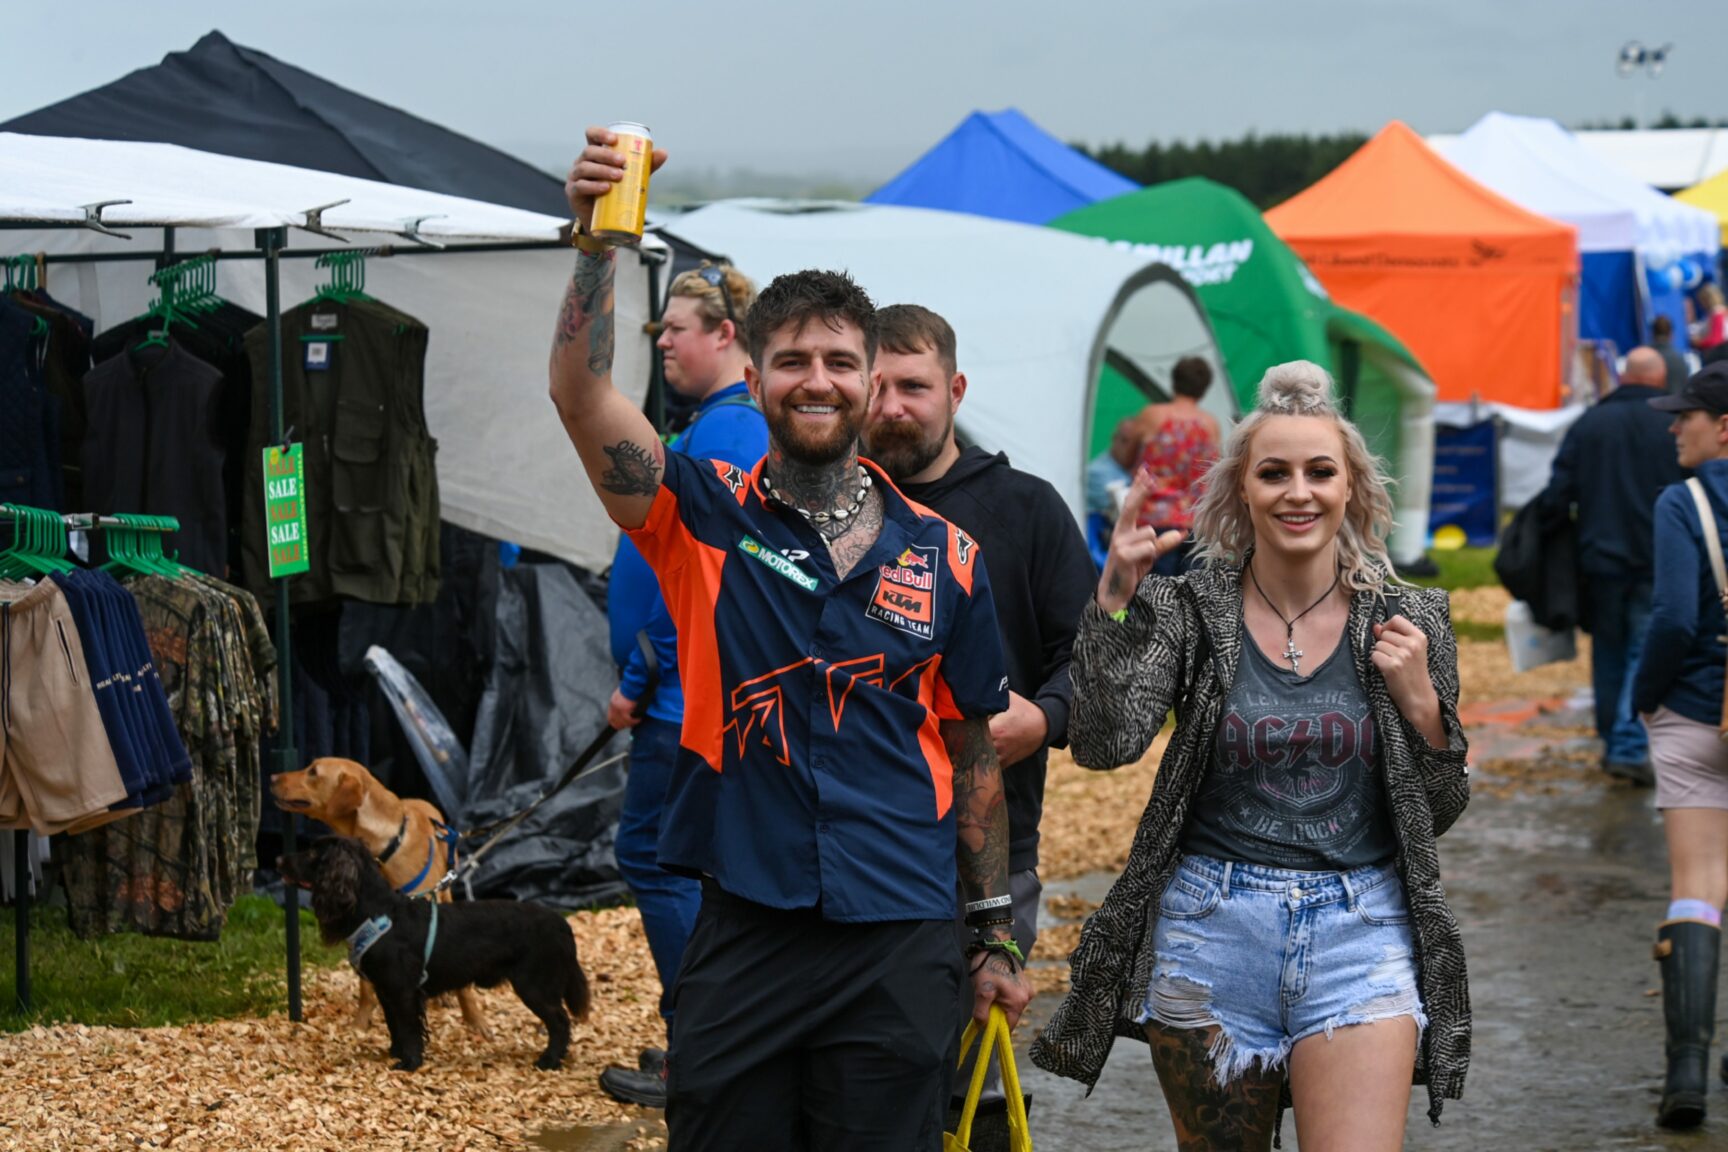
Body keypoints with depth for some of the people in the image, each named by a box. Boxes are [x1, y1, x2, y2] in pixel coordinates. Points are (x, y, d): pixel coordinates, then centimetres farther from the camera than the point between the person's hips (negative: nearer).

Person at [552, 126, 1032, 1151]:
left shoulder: (943, 557, 6)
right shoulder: (708, 520, 1)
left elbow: (972, 753, 12)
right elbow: (580, 394, -14)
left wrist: (995, 935, 13)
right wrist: (598, 239, -27)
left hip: (899, 950, 1)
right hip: (745, 939, -1)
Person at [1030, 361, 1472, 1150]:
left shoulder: (1405, 621, 3)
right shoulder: (1187, 611, 0)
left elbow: (1438, 812, 8)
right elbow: (1103, 743, -16)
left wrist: (1420, 703, -9)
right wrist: (1113, 596, -19)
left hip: (1359, 936, 0)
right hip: (1210, 934, 1)